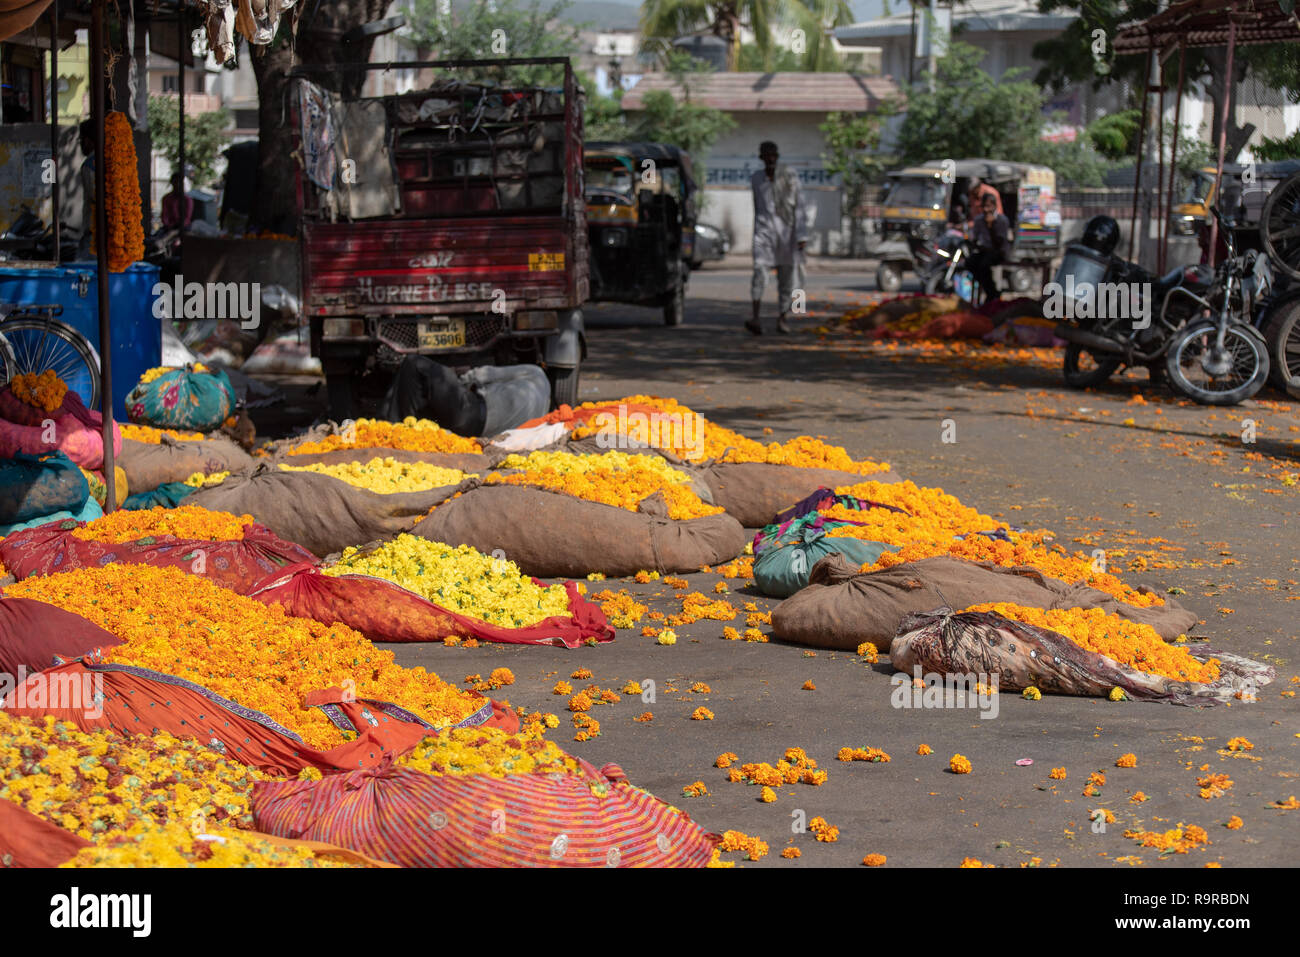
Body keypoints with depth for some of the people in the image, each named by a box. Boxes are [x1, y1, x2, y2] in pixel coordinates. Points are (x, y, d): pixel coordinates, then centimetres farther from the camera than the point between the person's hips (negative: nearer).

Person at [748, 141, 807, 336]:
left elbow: (799, 205, -5)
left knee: (787, 278, 3)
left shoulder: (790, 175, -2)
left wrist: (802, 235, -12)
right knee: (760, 270, -17)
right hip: (765, 230, 1)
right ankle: (756, 320, -25)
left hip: (787, 230, -1)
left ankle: (781, 320, 18)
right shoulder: (756, 179, 9)